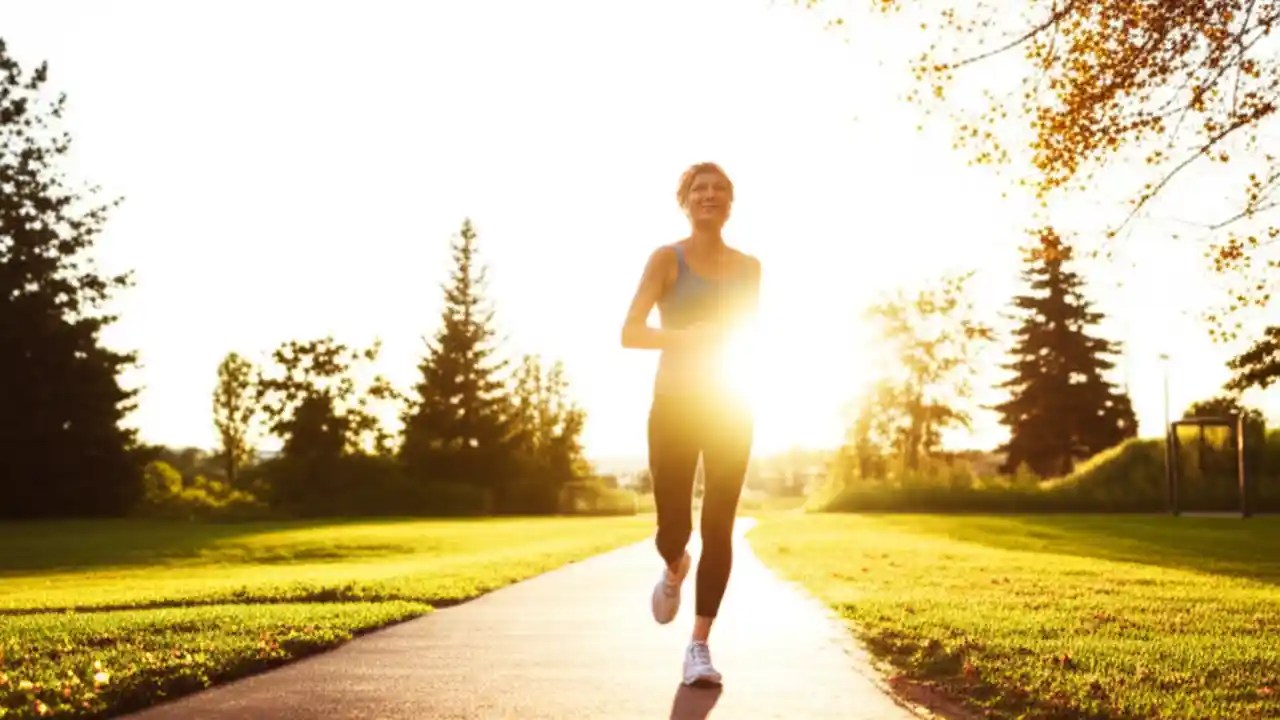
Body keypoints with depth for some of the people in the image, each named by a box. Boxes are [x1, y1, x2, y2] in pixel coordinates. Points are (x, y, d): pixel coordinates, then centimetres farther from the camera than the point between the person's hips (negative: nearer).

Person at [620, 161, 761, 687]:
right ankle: (674, 570, 35)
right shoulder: (666, 259, -3)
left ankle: (699, 646, 5)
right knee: (673, 528, -4)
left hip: (729, 407, 2)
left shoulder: (748, 267, 8)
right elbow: (629, 334, -12)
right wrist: (685, 337, -26)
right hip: (674, 404, -2)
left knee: (718, 527, -4)